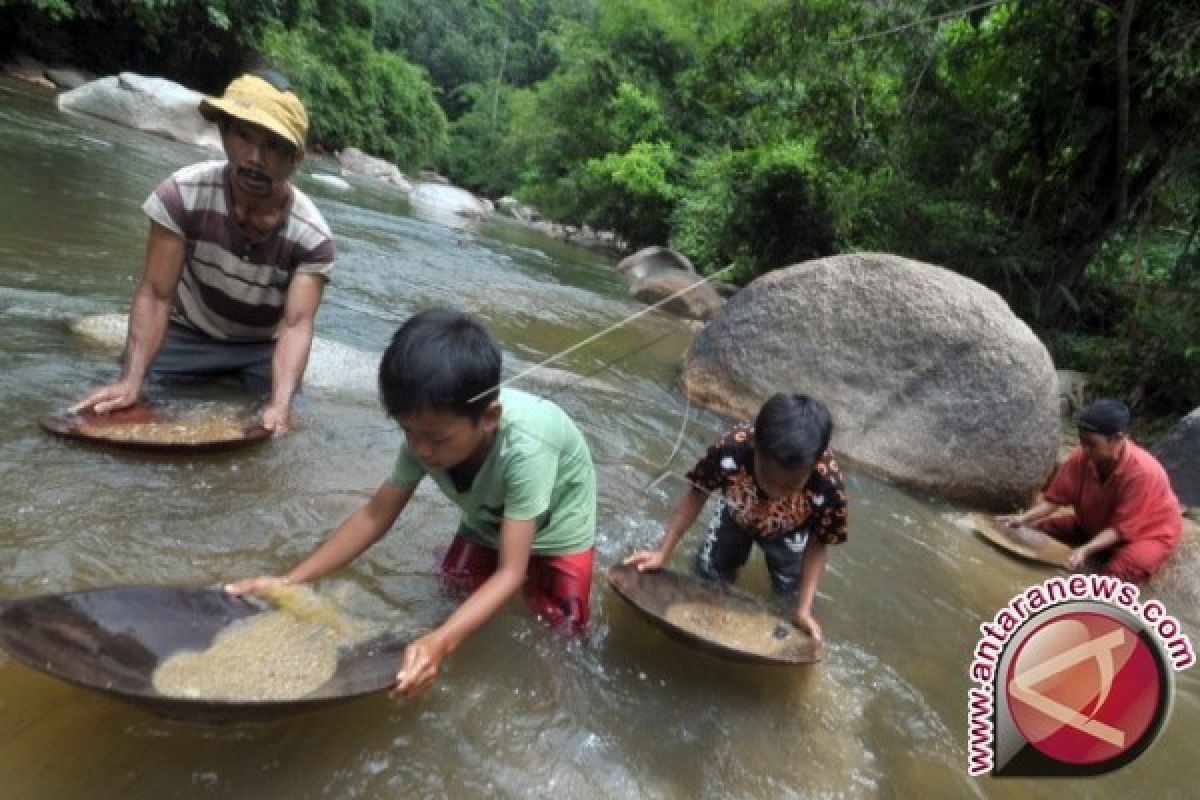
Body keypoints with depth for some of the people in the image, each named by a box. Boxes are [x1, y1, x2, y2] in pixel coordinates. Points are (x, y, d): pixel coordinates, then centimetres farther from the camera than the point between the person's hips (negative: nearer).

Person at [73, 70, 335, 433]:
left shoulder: (312, 235, -24)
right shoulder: (184, 193, -23)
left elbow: (297, 324, -33)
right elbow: (156, 294, -25)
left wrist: (281, 403, -50)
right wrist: (131, 379, -38)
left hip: (262, 347, 0)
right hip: (189, 334, 0)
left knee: (279, 429, -11)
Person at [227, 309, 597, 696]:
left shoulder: (524, 448, -45)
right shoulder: (428, 432, -29)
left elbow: (510, 572, -42)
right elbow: (375, 515, -20)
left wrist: (440, 641, -56)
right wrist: (289, 581, -27)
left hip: (554, 527, -4)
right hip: (489, 520, 4)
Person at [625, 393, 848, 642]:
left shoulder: (829, 489, -44)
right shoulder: (730, 449, -45)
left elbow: (816, 547, -23)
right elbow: (696, 494, -24)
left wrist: (804, 610, -27)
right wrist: (662, 553, -23)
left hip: (787, 533, -1)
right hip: (735, 516, 1)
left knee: (789, 591, 17)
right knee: (709, 577, 19)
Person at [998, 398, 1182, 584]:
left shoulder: (1143, 471, -33)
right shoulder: (1081, 457, -19)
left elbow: (1122, 527, -31)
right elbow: (1055, 497, -12)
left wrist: (1085, 550, -45)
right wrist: (1025, 518, -29)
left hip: (1148, 532, -5)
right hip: (1096, 525, 5)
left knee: (1119, 571, -35)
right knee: (1038, 530, -9)